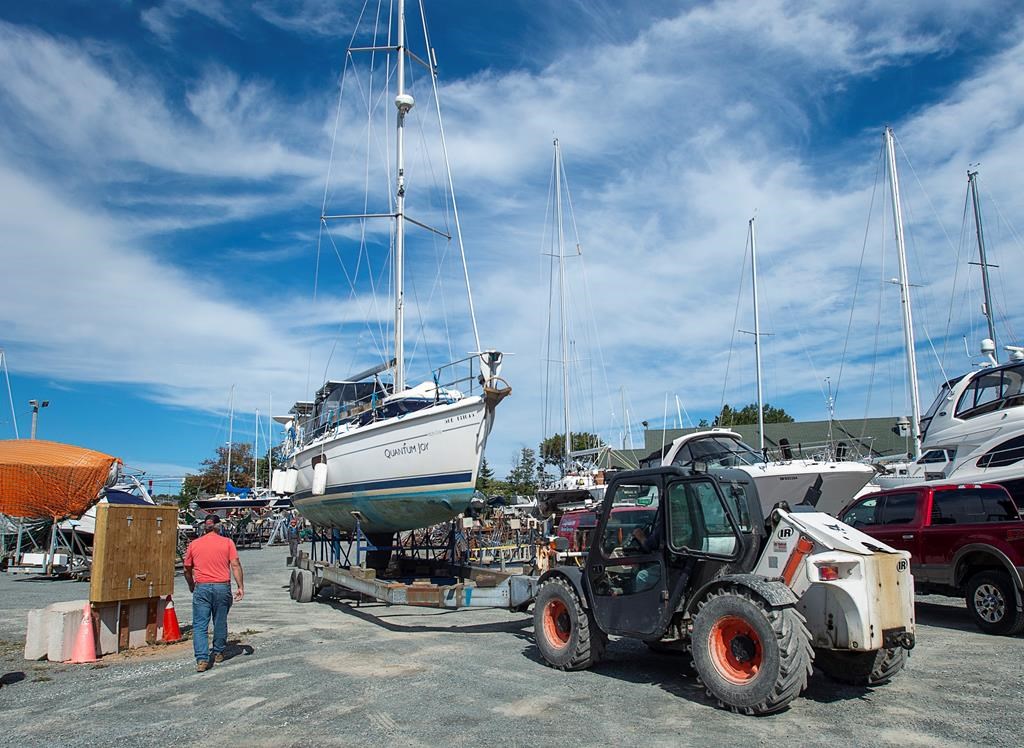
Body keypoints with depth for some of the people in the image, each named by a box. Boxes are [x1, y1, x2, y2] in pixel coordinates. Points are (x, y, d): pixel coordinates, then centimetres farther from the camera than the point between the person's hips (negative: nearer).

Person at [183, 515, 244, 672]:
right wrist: (240, 586, -2)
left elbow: (187, 569, 14)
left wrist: (191, 585, 30)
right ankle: (218, 653, 28)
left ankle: (202, 659, -9)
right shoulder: (227, 542, 1)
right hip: (222, 587, 0)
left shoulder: (194, 544, 6)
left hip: (201, 587, 0)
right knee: (220, 622, 15)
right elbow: (235, 565, -6)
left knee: (200, 625, 2)